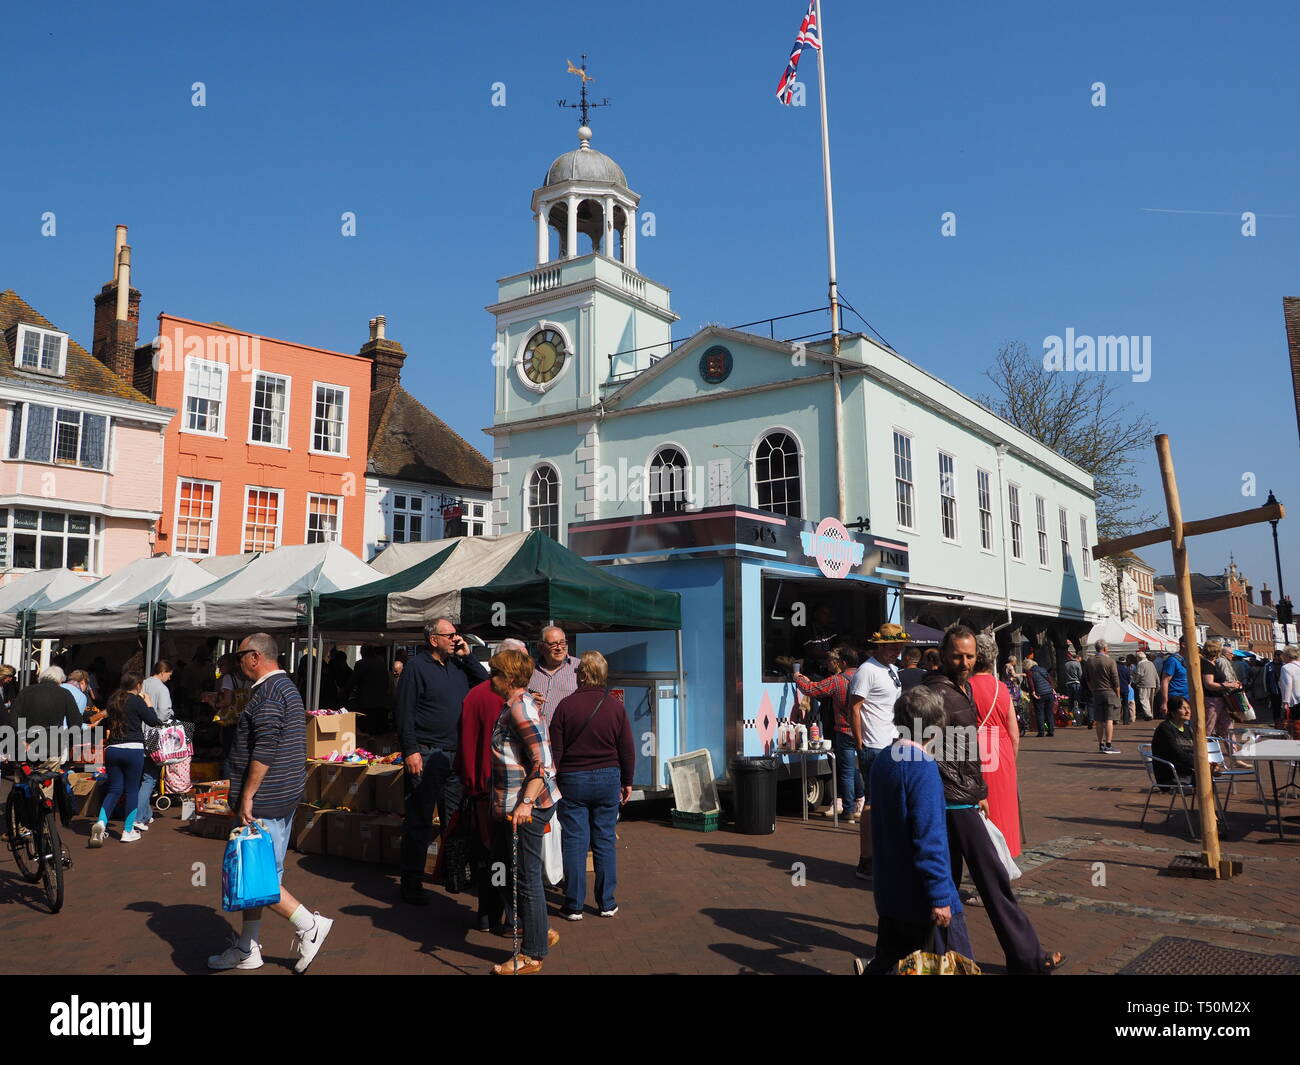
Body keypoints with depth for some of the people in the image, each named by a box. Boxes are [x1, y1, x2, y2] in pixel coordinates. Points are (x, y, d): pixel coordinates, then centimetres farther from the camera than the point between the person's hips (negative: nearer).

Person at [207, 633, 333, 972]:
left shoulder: (269, 691, -15)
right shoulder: (287, 687, 18)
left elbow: (264, 749, -23)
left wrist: (247, 797, -20)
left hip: (265, 801, -10)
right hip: (284, 798, 10)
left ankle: (309, 926, 1)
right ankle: (247, 949, 22)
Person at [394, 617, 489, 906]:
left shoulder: (459, 665, 13)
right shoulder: (417, 666, -6)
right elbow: (404, 711, -10)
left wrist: (467, 657, 2)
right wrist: (410, 750, -17)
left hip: (455, 753, 6)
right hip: (425, 754, -6)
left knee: (456, 819, 13)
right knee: (419, 821, -1)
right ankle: (411, 884, 9)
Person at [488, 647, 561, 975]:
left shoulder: (520, 707, -17)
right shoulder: (517, 703, 14)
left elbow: (542, 761, -23)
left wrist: (526, 803, -28)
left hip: (526, 807, -10)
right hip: (513, 803, 10)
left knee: (527, 878, 0)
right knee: (517, 871, 19)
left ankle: (532, 955, 12)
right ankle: (541, 932, 32)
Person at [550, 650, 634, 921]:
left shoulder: (566, 705, -8)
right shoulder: (616, 706, -3)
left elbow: (555, 749, -5)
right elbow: (627, 749, 2)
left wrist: (551, 782, 6)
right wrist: (627, 782, 14)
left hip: (572, 780, -2)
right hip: (608, 778, 2)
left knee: (574, 842, 4)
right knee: (605, 840, 10)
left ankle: (574, 906, 9)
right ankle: (607, 903, 15)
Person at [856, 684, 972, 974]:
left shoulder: (880, 762, 7)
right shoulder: (922, 767, -18)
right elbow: (928, 836, -22)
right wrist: (939, 896, -19)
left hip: (889, 892, 8)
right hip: (921, 896, -8)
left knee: (889, 962, 18)